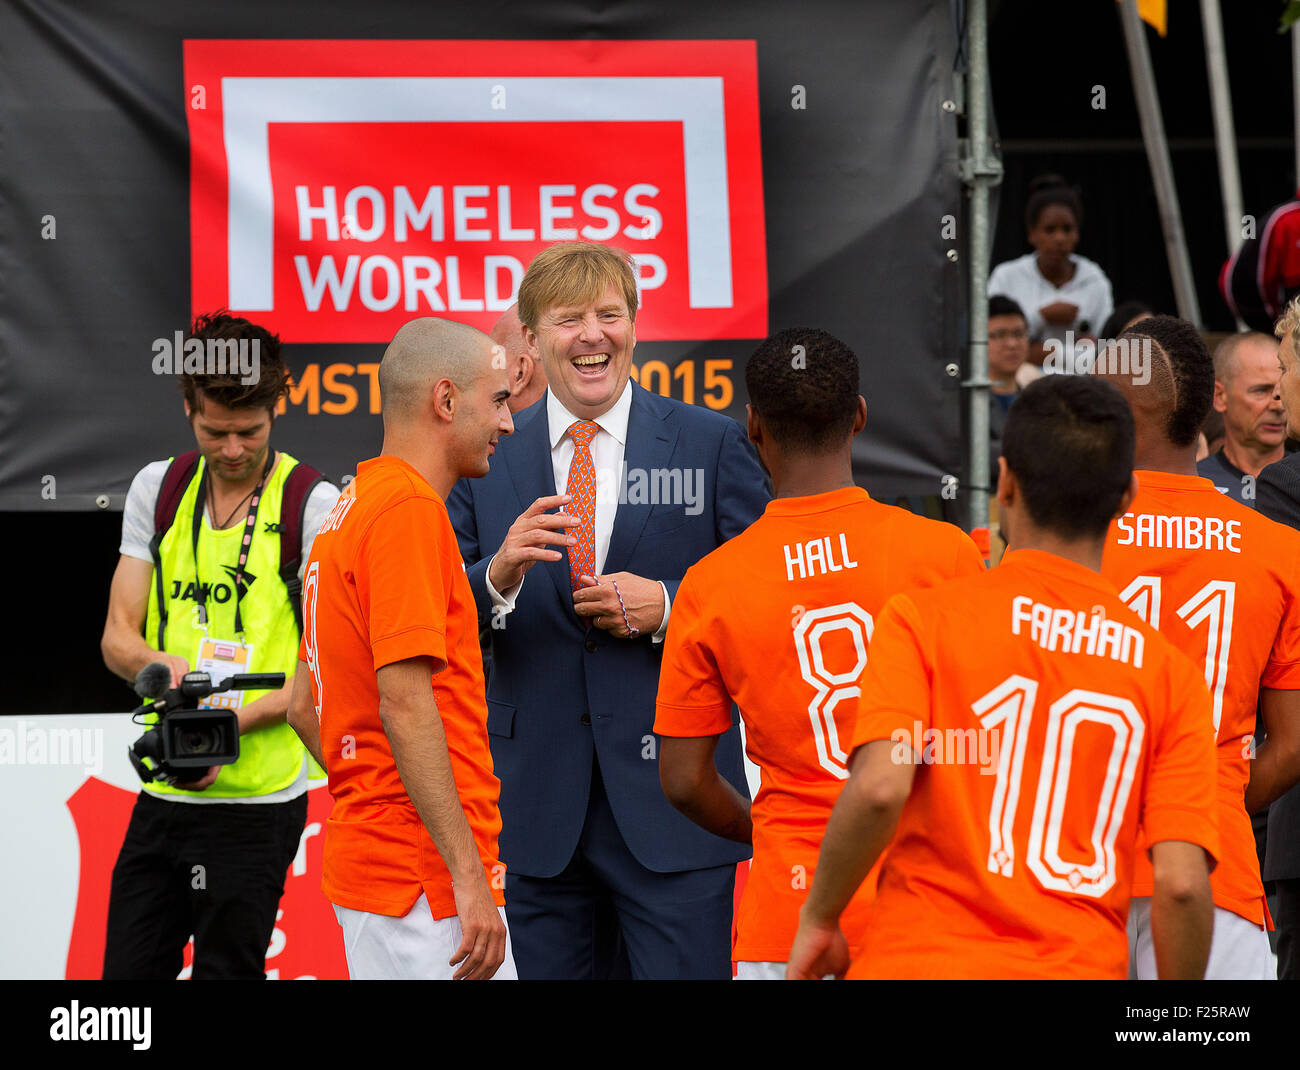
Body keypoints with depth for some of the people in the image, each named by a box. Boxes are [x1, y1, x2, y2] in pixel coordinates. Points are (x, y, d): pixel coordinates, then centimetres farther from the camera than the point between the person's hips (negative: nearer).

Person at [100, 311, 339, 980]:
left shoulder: (311, 505, -6)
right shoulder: (157, 490, 8)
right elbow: (118, 636, 8)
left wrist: (237, 721, -20)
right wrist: (157, 662, -16)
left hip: (257, 801, -5)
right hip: (161, 792, 5)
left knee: (226, 968, -3)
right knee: (129, 968, 7)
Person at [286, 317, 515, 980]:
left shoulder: (350, 509, 17)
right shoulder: (409, 509, -13)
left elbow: (305, 707, 21)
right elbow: (405, 705, -21)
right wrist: (470, 877, -21)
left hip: (364, 851, 10)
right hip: (427, 875, -10)